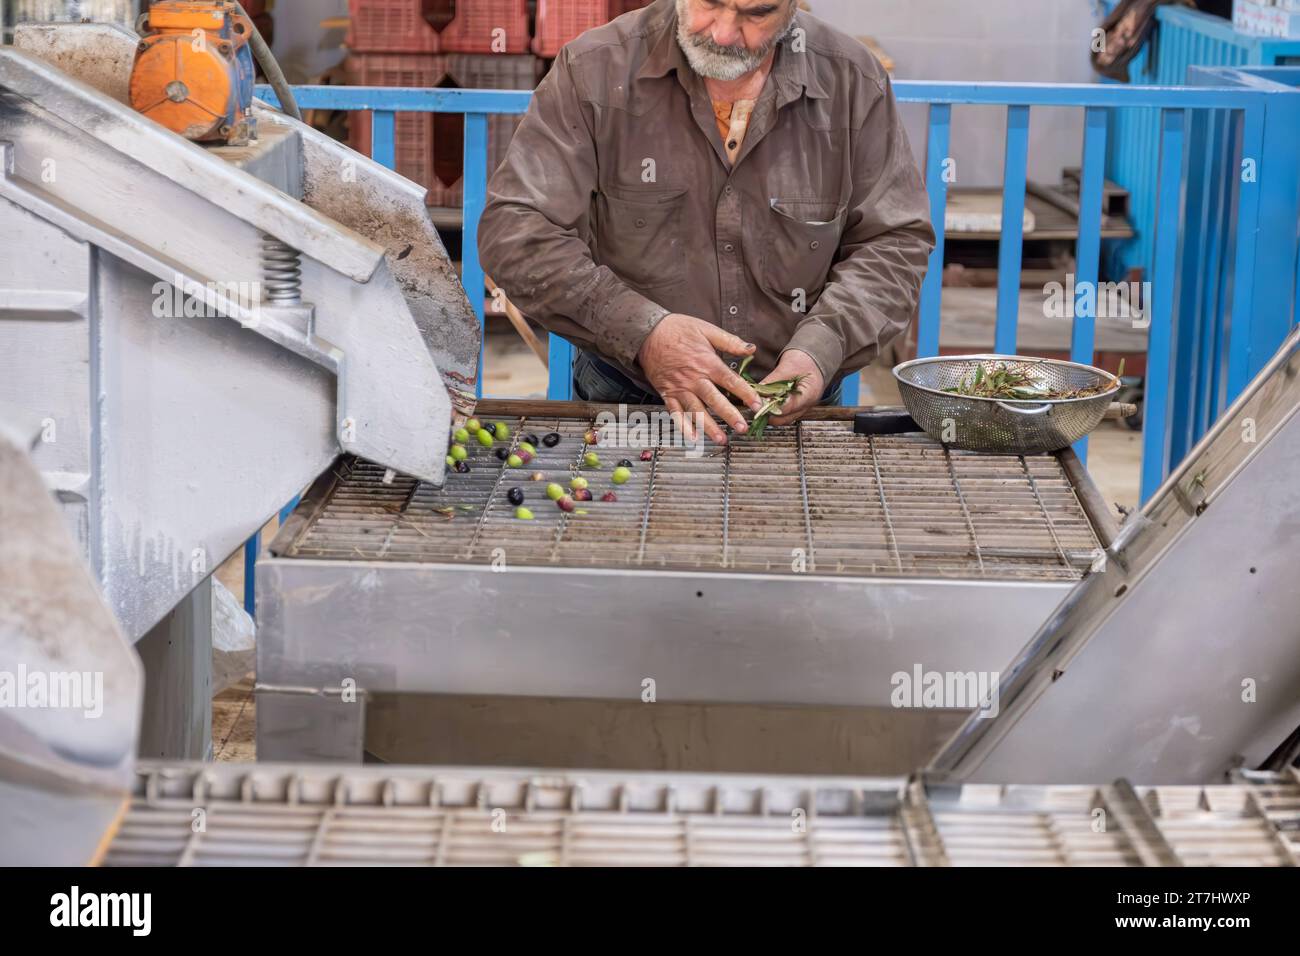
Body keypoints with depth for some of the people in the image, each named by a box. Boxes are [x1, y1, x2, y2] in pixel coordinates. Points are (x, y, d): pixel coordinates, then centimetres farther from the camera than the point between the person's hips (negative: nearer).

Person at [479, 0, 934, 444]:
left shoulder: (854, 82, -1)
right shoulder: (594, 69, -6)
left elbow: (895, 243, 4)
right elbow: (513, 231, -11)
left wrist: (820, 348, -16)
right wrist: (642, 331, -24)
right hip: (624, 402, -2)